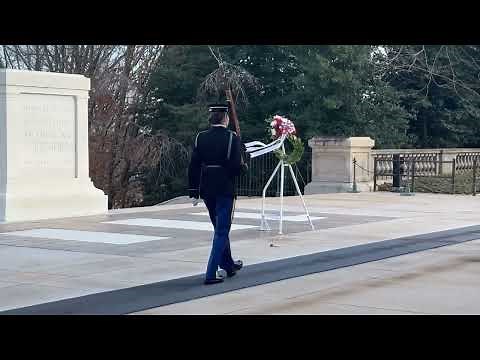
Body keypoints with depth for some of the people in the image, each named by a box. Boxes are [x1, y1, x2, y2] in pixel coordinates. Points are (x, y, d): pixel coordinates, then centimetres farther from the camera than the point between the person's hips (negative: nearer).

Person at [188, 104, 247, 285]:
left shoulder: (200, 137, 2)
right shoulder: (232, 137, -10)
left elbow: (193, 166, 1)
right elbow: (236, 166, -16)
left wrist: (193, 191, 6)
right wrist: (244, 167, 6)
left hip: (207, 190, 5)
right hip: (225, 189, -5)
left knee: (220, 228, 21)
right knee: (221, 231, 0)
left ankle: (228, 265, 36)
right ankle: (211, 273, -7)